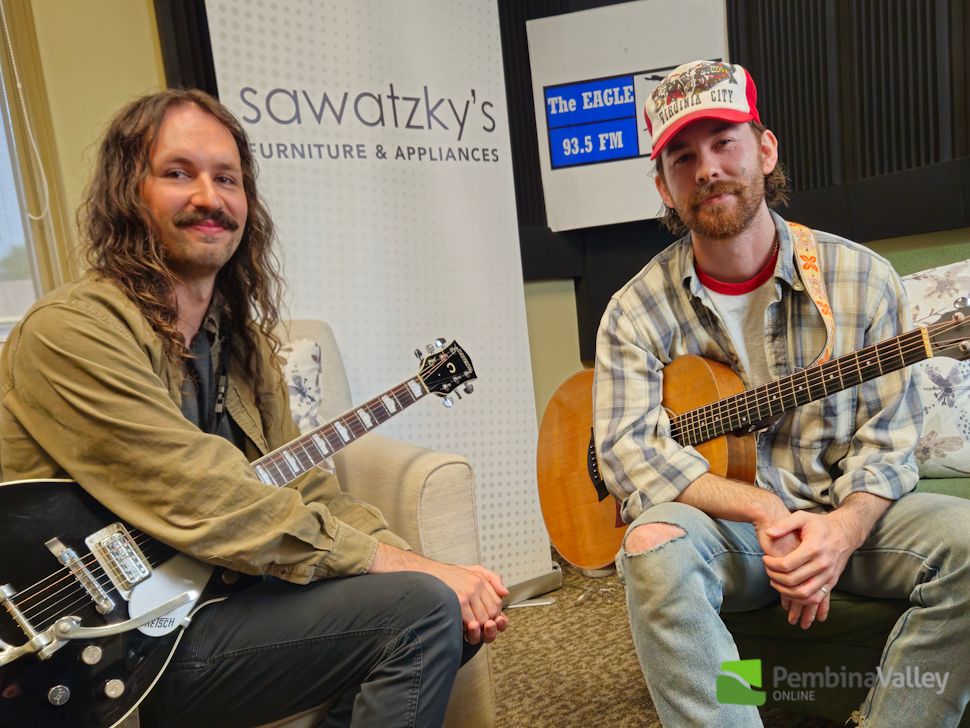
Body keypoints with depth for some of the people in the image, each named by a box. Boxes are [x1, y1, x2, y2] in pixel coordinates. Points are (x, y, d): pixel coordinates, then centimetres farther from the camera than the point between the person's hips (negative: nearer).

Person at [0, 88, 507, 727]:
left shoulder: (242, 339, 9)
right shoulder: (72, 332, -16)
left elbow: (304, 487, 8)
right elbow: (210, 507, -25)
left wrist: (420, 565, -6)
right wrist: (407, 571, -21)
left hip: (218, 599, 8)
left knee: (463, 617, 1)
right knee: (423, 608, -19)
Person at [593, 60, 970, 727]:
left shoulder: (862, 279, -2)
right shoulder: (637, 312, -6)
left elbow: (887, 435, -2)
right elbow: (628, 451, -14)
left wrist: (843, 527, -22)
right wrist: (764, 511, -24)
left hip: (843, 520, 3)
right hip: (720, 527, -2)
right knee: (654, 545, -33)